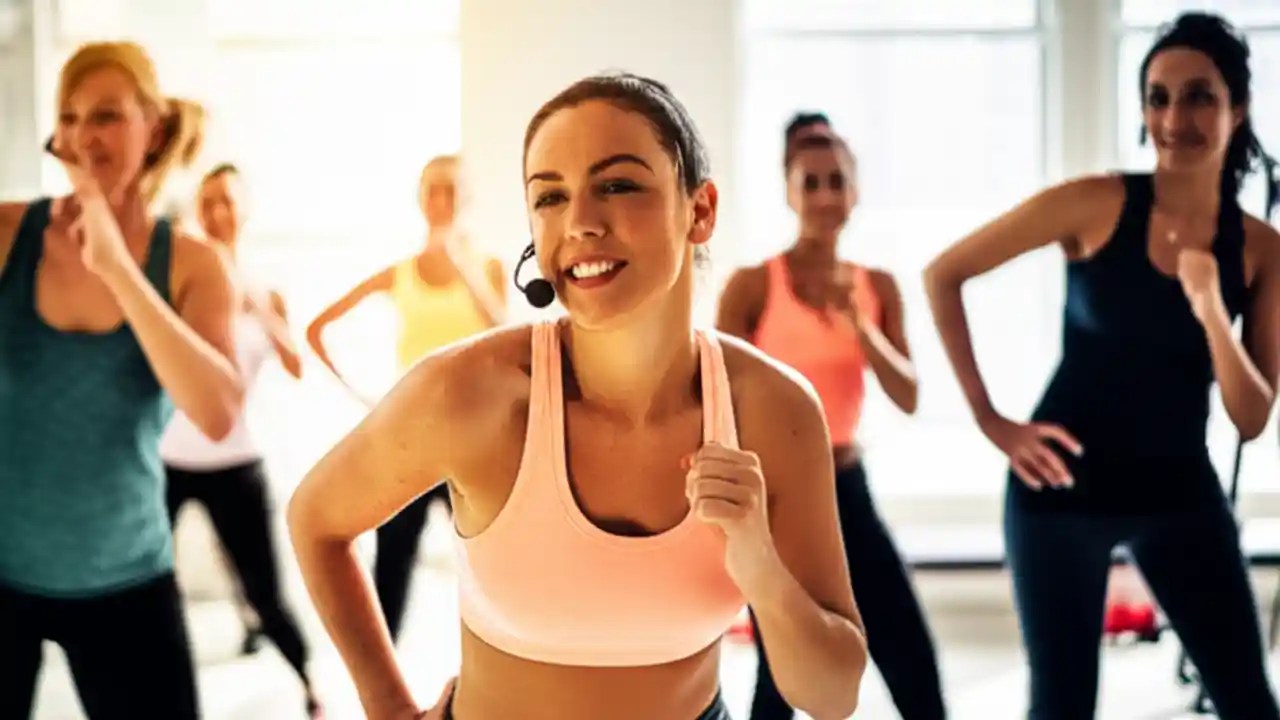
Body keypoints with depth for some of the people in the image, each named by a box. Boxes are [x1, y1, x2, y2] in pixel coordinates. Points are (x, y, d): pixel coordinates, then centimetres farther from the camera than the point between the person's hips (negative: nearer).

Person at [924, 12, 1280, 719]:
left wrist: (1211, 313, -20)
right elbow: (942, 274, -6)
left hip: (1180, 492, 3)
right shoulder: (1095, 205, -11)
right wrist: (988, 419, -7)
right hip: (1064, 486, -3)